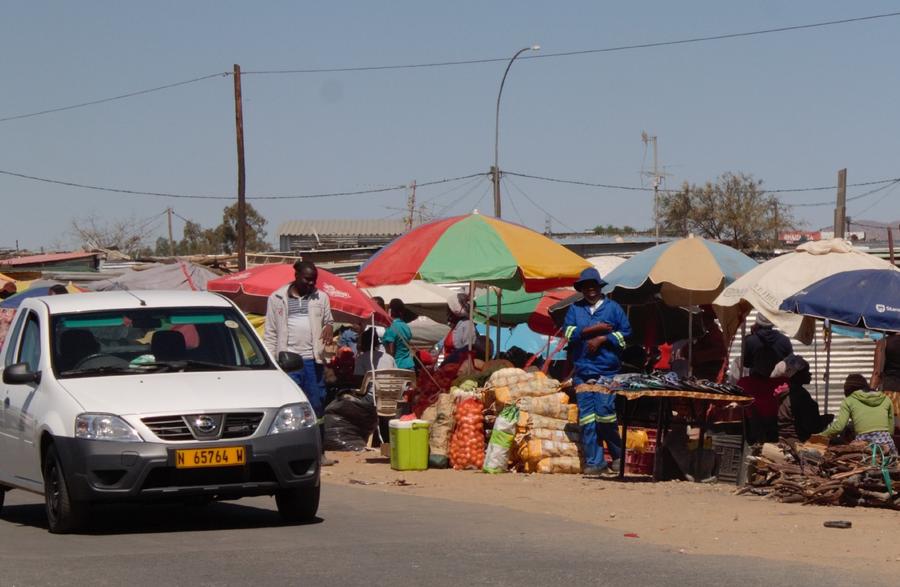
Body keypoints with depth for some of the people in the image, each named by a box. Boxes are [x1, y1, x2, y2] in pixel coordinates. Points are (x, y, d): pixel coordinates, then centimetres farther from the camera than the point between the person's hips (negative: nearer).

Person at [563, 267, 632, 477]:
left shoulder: (613, 308, 10)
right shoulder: (575, 309, 15)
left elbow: (625, 332, 4)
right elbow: (568, 332, 1)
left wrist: (602, 339, -7)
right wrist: (594, 329, -8)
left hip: (607, 371, -3)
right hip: (582, 371, 3)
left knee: (604, 413, -12)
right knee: (586, 418, -2)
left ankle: (618, 456, 5)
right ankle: (594, 463, 1)